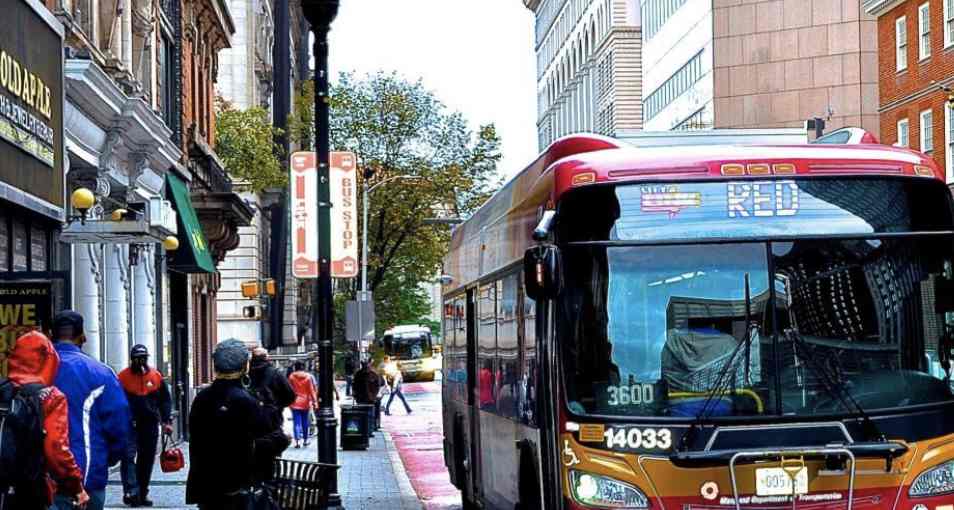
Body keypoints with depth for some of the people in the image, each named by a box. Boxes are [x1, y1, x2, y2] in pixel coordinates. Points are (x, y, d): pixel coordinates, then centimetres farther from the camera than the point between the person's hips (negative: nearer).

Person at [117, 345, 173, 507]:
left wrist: (166, 421, 4)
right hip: (129, 425, -3)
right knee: (129, 457, -15)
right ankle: (131, 491, -20)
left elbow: (165, 400, 11)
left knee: (147, 460, 8)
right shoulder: (123, 377, -2)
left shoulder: (156, 376, 7)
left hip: (150, 425, 3)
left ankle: (142, 494, 18)